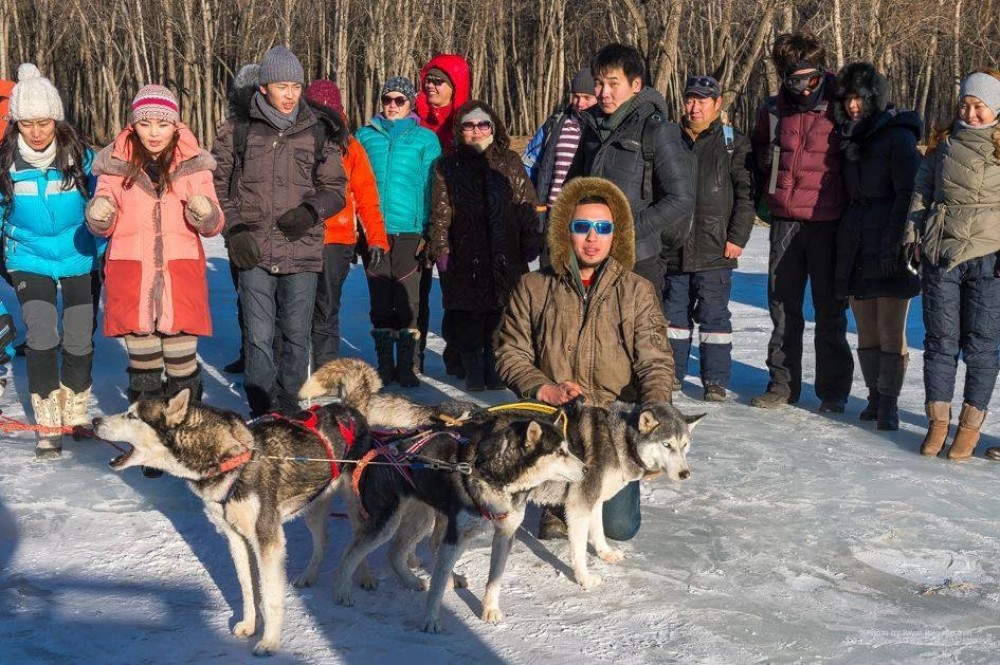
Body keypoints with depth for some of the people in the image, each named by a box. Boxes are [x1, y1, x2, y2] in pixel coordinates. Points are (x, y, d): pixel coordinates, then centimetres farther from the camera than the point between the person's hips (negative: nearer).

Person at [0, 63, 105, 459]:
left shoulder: (81, 158, -12)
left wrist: (102, 254, 0)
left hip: (79, 260, 0)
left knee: (79, 340, 5)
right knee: (42, 337, -11)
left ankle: (76, 412, 29)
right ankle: (48, 424, 4)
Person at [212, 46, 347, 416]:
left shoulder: (317, 133, 8)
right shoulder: (237, 130, 4)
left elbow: (335, 188, 12)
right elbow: (216, 184, 8)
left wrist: (311, 211, -8)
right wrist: (233, 228, -5)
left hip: (302, 251, 1)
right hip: (253, 251, -1)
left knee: (296, 336, 7)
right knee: (259, 336, -1)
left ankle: (288, 405, 22)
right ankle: (263, 411, 11)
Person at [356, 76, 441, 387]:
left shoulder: (425, 139, 7)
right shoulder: (366, 136, 13)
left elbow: (431, 186, 3)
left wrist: (428, 231, -5)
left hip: (410, 229, -2)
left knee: (407, 300, -3)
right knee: (380, 300, 6)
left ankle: (407, 367, 5)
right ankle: (384, 365, 15)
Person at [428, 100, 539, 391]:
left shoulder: (510, 162, 10)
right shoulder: (447, 166, 9)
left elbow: (526, 205, 8)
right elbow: (440, 212, 4)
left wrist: (531, 244, 3)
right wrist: (441, 248, -4)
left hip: (505, 255, 0)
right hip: (465, 256, 0)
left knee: (500, 314, 0)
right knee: (468, 317, 0)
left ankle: (496, 370, 12)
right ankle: (473, 371, 11)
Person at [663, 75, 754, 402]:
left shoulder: (734, 143, 1)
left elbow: (746, 194, -3)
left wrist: (737, 238, -9)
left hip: (715, 250, -4)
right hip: (673, 249, 4)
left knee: (713, 315, 0)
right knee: (674, 313, 11)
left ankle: (715, 381, 7)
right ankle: (671, 373, 22)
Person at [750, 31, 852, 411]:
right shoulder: (773, 111, 5)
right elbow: (757, 154, 22)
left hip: (828, 223, -3)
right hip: (785, 221, 4)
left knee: (830, 312, 4)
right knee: (783, 309, 9)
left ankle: (833, 391, 13)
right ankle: (782, 383, 20)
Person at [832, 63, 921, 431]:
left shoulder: (898, 136, -4)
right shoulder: (851, 138, 17)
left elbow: (907, 194, -11)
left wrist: (893, 242, -18)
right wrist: (843, 241, 14)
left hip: (889, 248, -6)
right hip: (855, 245, 7)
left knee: (890, 331, -5)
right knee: (866, 331, 9)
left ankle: (889, 403, 2)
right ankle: (874, 396, 17)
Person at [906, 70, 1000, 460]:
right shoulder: (943, 143, 11)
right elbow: (921, 190, 17)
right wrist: (914, 236, 7)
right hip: (940, 255, 2)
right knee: (940, 339, 5)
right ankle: (938, 420, 15)